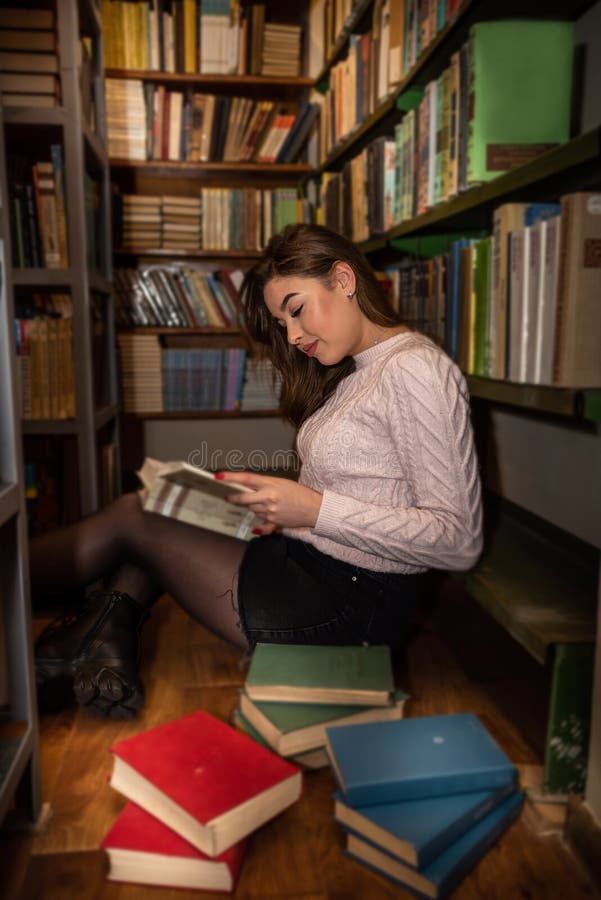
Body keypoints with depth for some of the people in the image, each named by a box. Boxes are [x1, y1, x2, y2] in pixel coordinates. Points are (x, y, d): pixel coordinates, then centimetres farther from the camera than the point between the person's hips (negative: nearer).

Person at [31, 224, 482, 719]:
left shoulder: (415, 370, -15)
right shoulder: (357, 373, 14)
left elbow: (460, 540, -20)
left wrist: (314, 510, -24)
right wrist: (283, 507, -4)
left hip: (352, 606, -9)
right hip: (311, 564, 9)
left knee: (132, 516, -3)